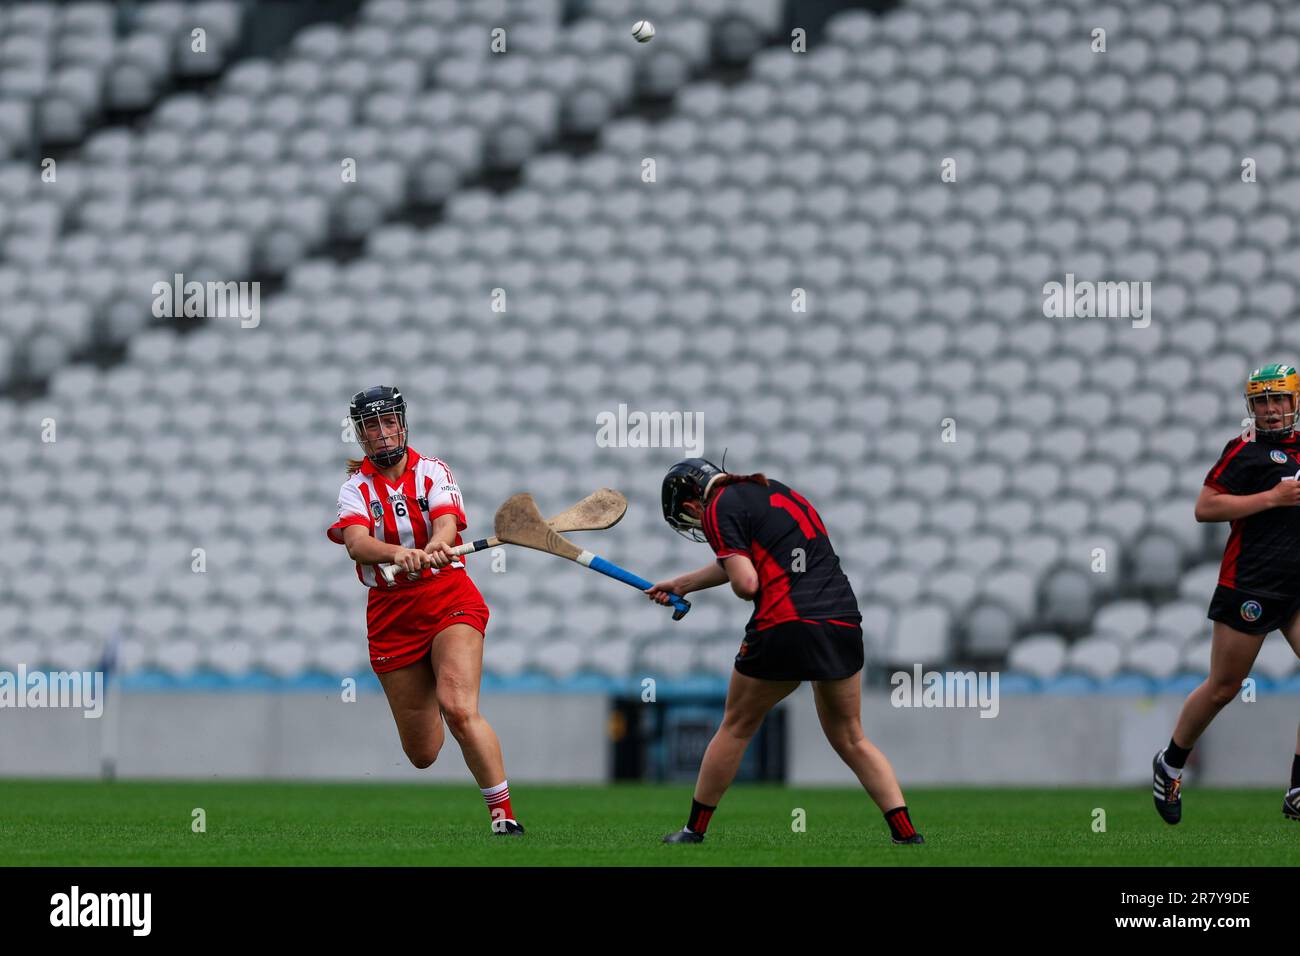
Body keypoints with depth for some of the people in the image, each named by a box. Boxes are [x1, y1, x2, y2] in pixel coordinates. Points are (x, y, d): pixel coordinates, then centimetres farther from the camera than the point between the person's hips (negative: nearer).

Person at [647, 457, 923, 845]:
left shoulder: (719, 510, -1)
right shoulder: (771, 490, 24)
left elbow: (746, 583, -11)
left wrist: (741, 586, 12)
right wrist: (683, 584, 47)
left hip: (786, 627, -6)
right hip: (844, 621, 6)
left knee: (736, 728, 13)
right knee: (850, 738, 16)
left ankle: (694, 830, 20)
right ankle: (906, 832, 5)